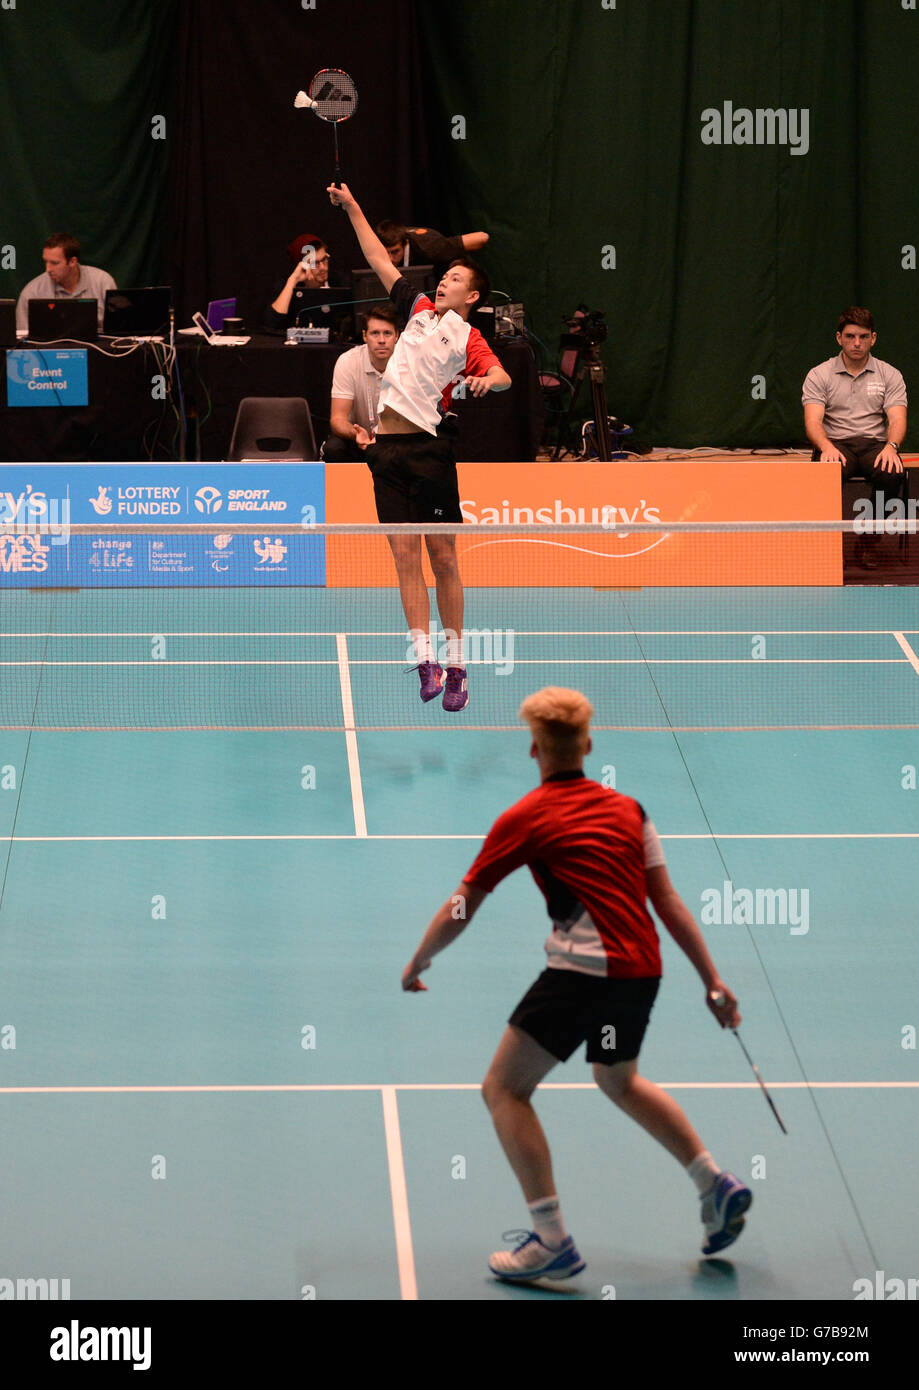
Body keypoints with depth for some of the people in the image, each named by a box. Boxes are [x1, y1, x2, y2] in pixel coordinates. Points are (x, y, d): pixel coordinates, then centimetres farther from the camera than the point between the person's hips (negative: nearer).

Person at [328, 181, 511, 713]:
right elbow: (382, 261, 25)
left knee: (443, 558, -2)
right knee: (406, 556, -1)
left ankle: (456, 666, 4)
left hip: (428, 448, -5)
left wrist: (488, 380, -40)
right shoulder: (419, 310, 17)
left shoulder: (469, 339, 0)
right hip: (388, 448, 5)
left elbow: (502, 376, -17)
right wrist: (351, 208, 26)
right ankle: (425, 659, -3)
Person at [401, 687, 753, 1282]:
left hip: (584, 969, -7)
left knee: (505, 1088, 2)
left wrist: (416, 965, 20)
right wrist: (713, 980, 14)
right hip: (643, 970, 7)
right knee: (620, 1080, 33)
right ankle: (718, 1186, 27)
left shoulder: (525, 818, 1)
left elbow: (462, 908, 5)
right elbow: (669, 902, 12)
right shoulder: (628, 810, 15)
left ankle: (553, 1242, -7)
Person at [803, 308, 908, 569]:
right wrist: (827, 447, -28)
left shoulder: (889, 375, 10)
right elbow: (813, 421, -5)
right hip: (835, 443, -1)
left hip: (876, 445, 1)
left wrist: (891, 446, -26)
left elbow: (897, 419, -2)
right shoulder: (819, 375, 7)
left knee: (892, 473, -35)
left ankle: (870, 543, -16)